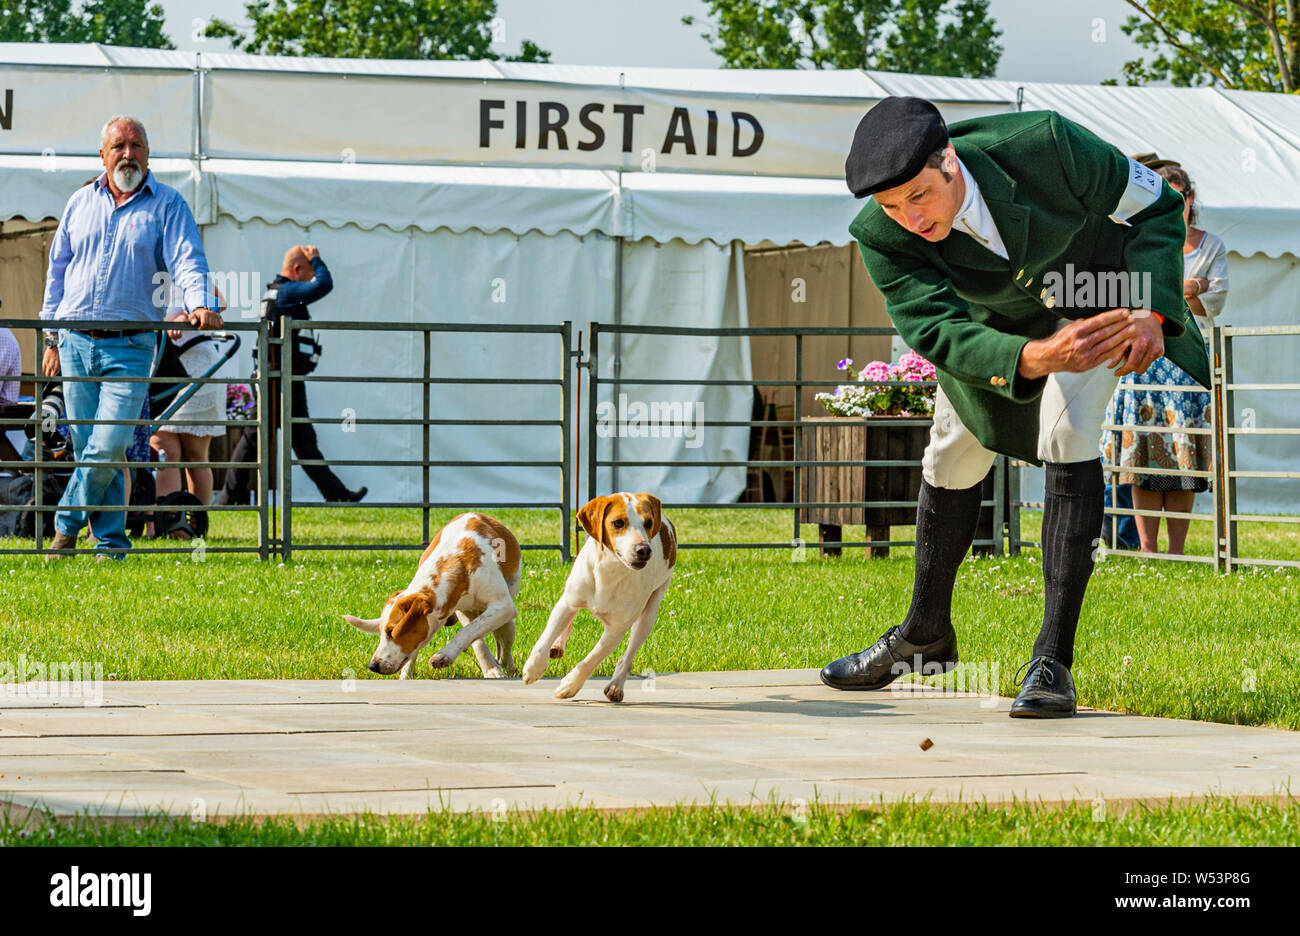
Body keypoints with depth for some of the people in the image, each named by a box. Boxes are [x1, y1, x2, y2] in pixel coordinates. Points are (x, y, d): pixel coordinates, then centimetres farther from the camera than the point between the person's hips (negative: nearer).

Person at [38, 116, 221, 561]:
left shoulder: (167, 205, 3)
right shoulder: (81, 203, 13)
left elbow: (187, 262, -7)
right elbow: (57, 270, 18)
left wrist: (199, 305, -28)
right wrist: (52, 337, 13)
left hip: (130, 346, -3)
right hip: (76, 341, 3)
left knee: (109, 447, -13)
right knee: (87, 447, 3)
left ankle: (68, 523, 5)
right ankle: (110, 538, 11)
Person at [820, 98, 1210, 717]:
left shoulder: (1041, 144, -39)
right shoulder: (881, 235, -33)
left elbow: (1156, 204, -23)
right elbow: (936, 331, -41)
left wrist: (1152, 314, -36)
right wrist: (1035, 358, -60)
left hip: (1092, 283, -3)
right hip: (993, 314, 3)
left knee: (1065, 434, -23)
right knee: (953, 455, 10)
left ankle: (1053, 659, -23)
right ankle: (925, 635, 35)